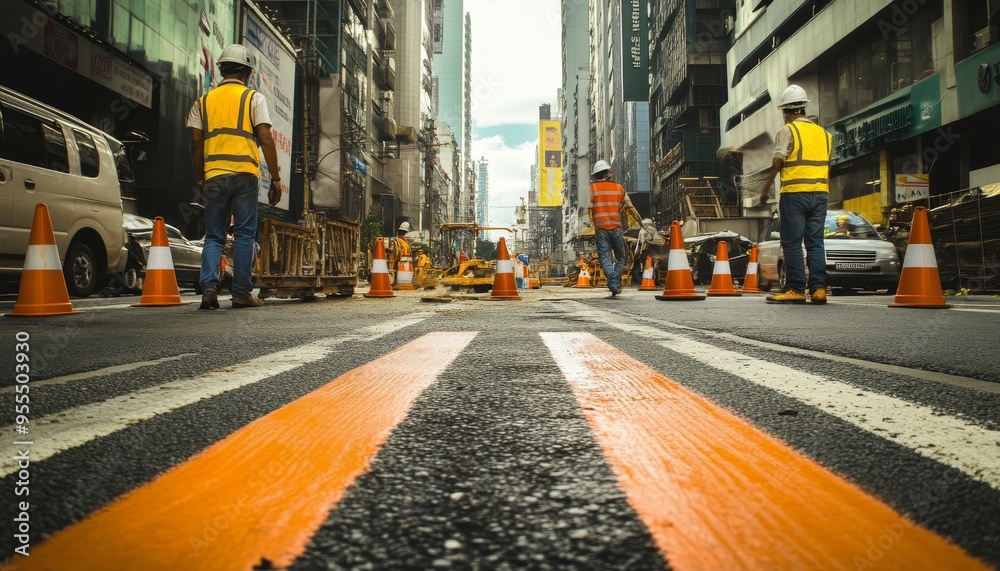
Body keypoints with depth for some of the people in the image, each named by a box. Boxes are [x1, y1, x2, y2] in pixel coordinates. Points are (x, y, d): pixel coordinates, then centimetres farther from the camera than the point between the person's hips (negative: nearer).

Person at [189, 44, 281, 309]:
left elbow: (196, 143, 9)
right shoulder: (253, 98, 7)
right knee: (244, 235, 3)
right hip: (245, 174, -2)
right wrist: (276, 179, 0)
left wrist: (200, 179, 18)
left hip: (214, 176, 3)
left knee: (213, 236, 9)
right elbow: (266, 140, -3)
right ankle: (242, 293, 4)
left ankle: (209, 287, -5)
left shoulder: (204, 100, 15)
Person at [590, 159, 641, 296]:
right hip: (616, 228, 1)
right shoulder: (619, 188, 10)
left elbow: (588, 208, -6)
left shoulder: (592, 188, 5)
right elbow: (631, 208, 11)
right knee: (620, 258, 13)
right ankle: (616, 284, -4)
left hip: (601, 228, -1)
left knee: (605, 258, -2)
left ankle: (612, 279, -27)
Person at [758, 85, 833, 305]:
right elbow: (827, 165, 18)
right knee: (816, 243, 7)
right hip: (820, 193, 6)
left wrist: (766, 187, 1)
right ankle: (818, 289, 3)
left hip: (794, 193, -6)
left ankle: (796, 290, -5)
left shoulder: (787, 130, -2)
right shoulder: (823, 132, 17)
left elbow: (777, 163, -8)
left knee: (792, 243, -3)